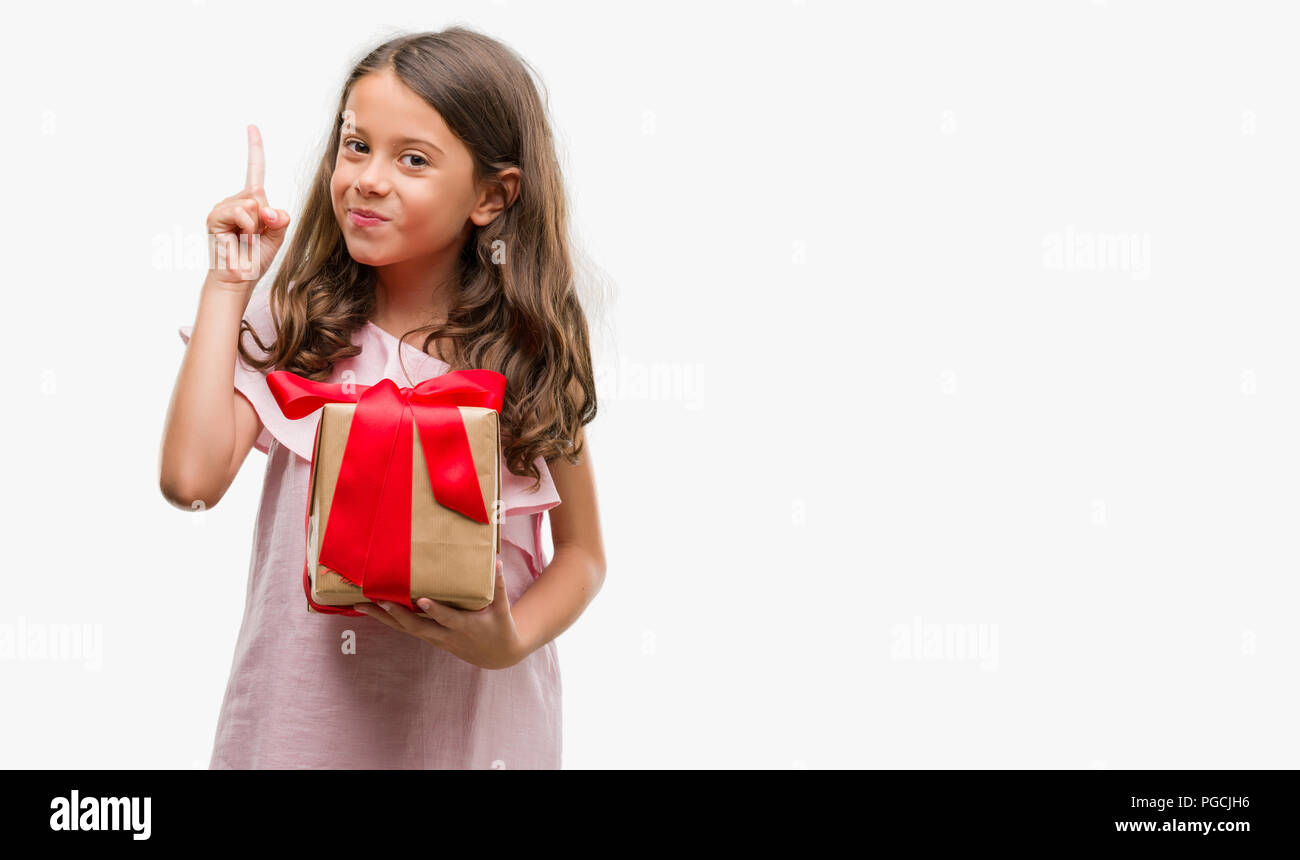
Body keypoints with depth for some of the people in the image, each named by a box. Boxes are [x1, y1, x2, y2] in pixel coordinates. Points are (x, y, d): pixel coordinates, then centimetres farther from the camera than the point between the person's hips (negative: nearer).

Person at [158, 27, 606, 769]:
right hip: (301, 714, 1)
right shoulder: (295, 327, -4)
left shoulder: (530, 353, -5)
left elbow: (582, 554, 2)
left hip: (474, 720, 0)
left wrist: (510, 641, -17)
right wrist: (228, 285, -13)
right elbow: (191, 479, -18)